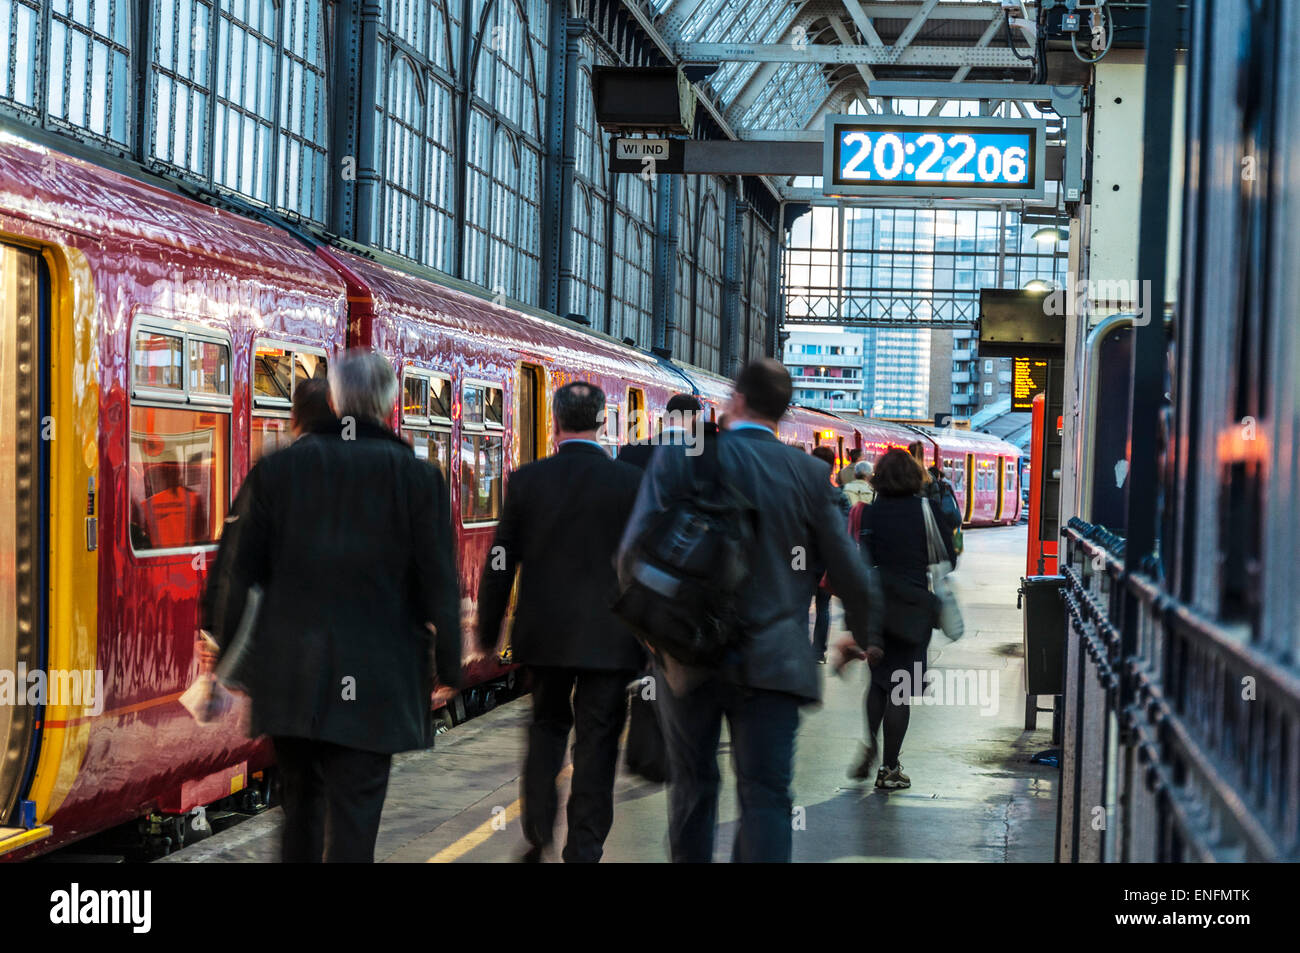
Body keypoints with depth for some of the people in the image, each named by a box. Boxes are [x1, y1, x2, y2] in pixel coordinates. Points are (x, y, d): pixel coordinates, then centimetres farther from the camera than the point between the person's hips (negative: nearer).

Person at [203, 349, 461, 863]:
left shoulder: (278, 467, 0)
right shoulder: (419, 478, -7)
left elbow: (246, 570, 3)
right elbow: (439, 584, -4)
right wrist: (448, 666, 8)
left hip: (289, 676, 3)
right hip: (374, 680, -3)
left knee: (301, 806, 19)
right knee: (353, 818, -1)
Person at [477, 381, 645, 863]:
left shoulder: (526, 481, -4)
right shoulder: (632, 482, -7)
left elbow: (499, 564, 0)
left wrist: (487, 633, 10)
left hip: (543, 634, 2)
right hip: (609, 638, -2)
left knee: (547, 724, 21)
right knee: (596, 742, 6)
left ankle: (537, 831, 11)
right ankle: (583, 849, 8)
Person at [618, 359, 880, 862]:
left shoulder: (679, 459, -4)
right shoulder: (808, 474, -2)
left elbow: (634, 552, -9)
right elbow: (849, 571, 2)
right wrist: (862, 633, 20)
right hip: (770, 663, -1)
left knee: (692, 783, 17)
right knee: (765, 793, -1)